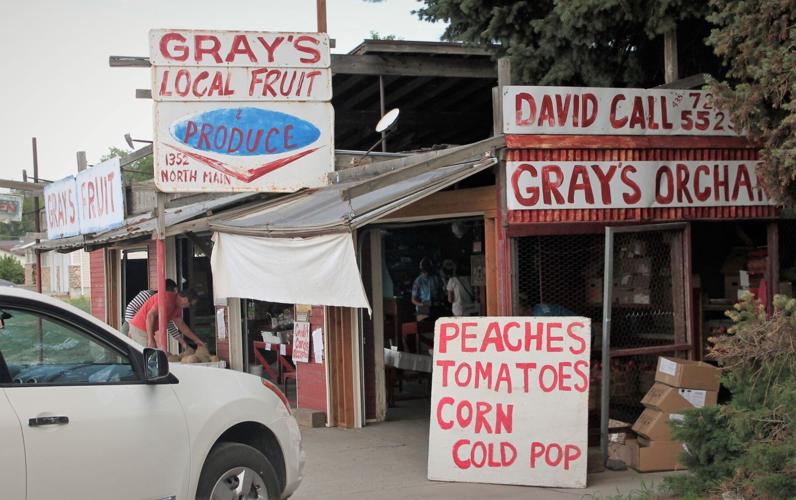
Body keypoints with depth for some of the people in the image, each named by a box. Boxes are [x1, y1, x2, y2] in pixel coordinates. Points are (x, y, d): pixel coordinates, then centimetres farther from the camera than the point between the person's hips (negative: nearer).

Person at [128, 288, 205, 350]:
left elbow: (181, 325, 22)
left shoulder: (177, 307, 10)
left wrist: (196, 340, 23)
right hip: (140, 328, -10)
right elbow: (150, 316, -26)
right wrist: (151, 340, -27)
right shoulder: (168, 298, -21)